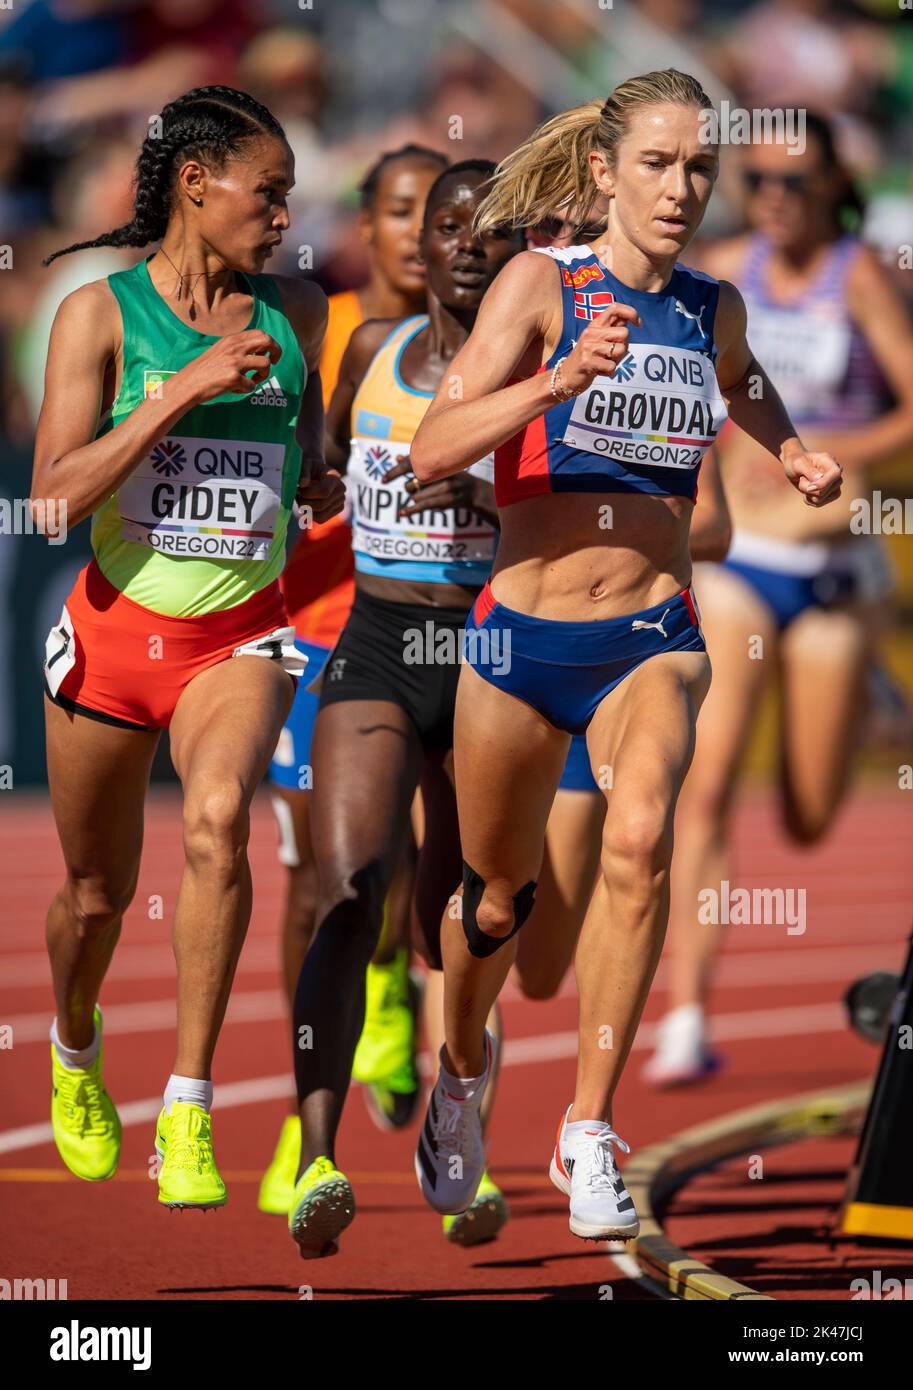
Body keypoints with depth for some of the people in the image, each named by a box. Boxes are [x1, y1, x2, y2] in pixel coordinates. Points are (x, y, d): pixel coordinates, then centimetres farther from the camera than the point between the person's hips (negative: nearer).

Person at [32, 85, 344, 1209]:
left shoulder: (295, 314, 5)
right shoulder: (99, 313, -7)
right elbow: (54, 495, -17)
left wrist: (326, 487, 7)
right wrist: (184, 389, -22)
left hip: (239, 637, 1)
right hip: (115, 626, -1)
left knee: (218, 820, -29)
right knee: (96, 892, 13)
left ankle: (188, 1113, -26)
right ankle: (76, 1054, 47)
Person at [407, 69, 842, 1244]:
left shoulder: (713, 309, 5)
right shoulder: (541, 284, -8)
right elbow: (432, 451, -19)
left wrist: (790, 456, 12)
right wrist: (560, 380, -32)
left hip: (652, 637, 1)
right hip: (523, 632, -1)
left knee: (641, 836, -28)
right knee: (498, 897, 14)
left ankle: (589, 1132, -22)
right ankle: (462, 1072, 47)